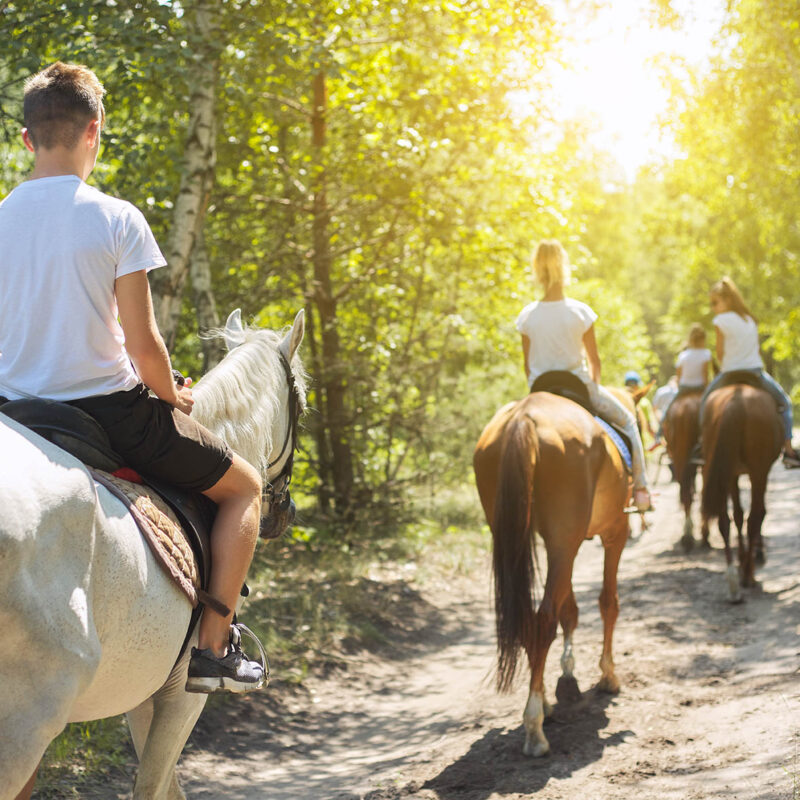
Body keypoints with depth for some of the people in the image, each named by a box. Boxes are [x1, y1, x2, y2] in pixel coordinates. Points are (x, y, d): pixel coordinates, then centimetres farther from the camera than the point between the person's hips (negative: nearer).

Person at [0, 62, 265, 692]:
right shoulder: (116, 219, -13)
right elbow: (143, 344, -14)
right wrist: (174, 399, 5)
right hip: (108, 410, -5)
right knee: (243, 485, 14)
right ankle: (213, 647, 8)